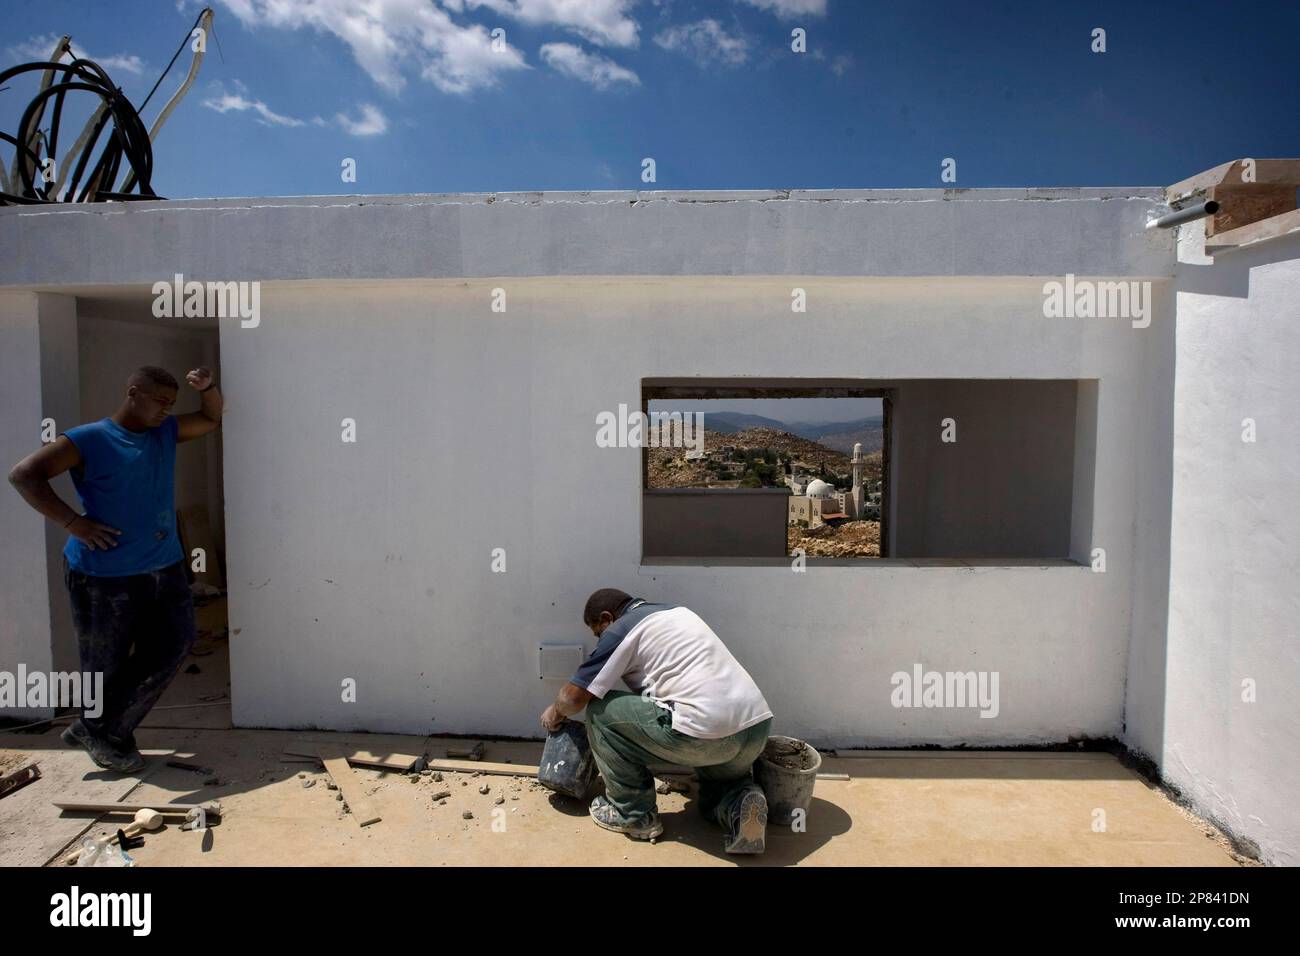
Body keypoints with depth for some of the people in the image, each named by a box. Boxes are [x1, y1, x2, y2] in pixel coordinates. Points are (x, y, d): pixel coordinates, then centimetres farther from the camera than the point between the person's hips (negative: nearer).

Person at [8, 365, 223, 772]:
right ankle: (98, 732, 32)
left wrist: (207, 387, 0)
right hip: (105, 575, -6)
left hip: (165, 568, 6)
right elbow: (23, 475, -12)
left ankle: (105, 732, 18)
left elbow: (212, 418, 21)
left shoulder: (166, 432, 10)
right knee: (106, 663, 7)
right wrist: (72, 521, -20)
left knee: (173, 646, 3)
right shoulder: (87, 440, -8)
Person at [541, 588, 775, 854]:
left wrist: (554, 713, 28)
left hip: (706, 732, -8)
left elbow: (576, 695, 4)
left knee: (601, 711, 10)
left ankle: (633, 814, 15)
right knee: (719, 790, 37)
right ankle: (739, 804, 4)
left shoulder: (620, 630, 3)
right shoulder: (677, 611, 26)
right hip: (759, 725, 8)